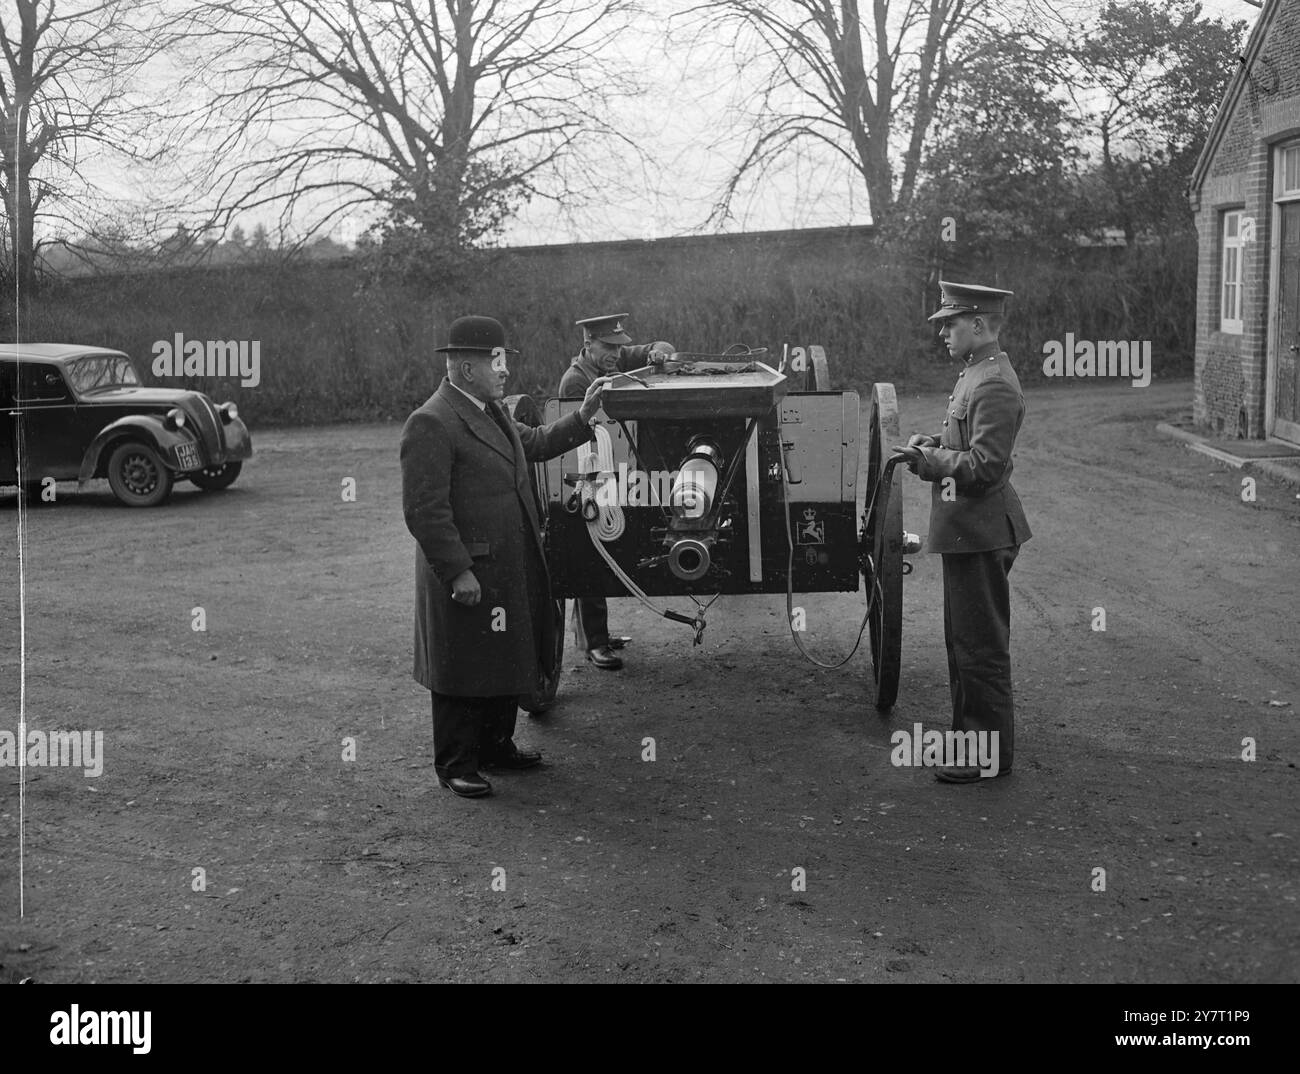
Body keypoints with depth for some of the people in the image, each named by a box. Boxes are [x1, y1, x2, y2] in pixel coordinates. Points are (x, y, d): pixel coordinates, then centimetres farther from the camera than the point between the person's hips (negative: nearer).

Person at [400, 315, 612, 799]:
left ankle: (496, 744, 36)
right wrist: (458, 571, -23)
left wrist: (582, 416, 13)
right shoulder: (431, 424, -19)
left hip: (510, 569, 9)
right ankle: (455, 764, 18)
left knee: (506, 660, 19)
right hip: (467, 576, -9)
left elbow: (536, 442, 26)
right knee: (463, 669, 4)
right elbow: (424, 509, -22)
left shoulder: (491, 413, 11)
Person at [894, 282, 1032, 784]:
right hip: (964, 531, 11)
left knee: (982, 648, -1)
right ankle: (969, 734, 31)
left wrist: (930, 462, -17)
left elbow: (985, 465, -25)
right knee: (963, 642, 19)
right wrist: (934, 444, 7)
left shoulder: (995, 385, -19)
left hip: (980, 535, -11)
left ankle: (991, 755, 9)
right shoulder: (974, 374, 13)